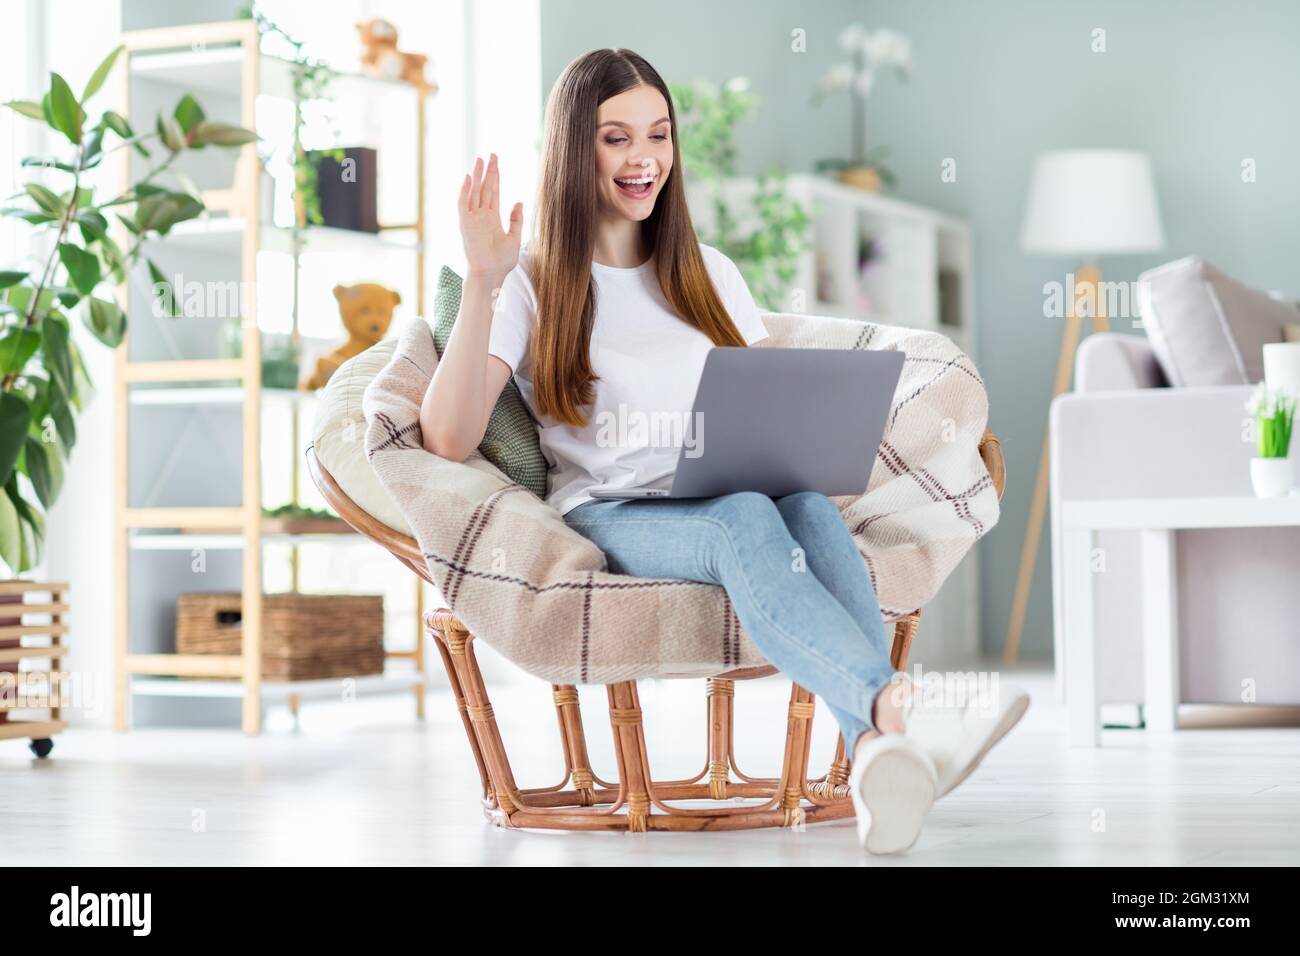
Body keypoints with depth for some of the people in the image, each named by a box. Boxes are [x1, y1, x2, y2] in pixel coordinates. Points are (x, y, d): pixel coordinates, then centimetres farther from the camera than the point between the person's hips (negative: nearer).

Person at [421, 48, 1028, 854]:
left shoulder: (709, 275, 24)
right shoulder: (532, 281, 8)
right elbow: (448, 440, -6)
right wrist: (483, 283, -14)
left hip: (741, 500, 4)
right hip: (608, 519, -3)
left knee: (810, 507, -34)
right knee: (745, 520, -38)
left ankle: (874, 754, -59)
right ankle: (903, 711, -62)